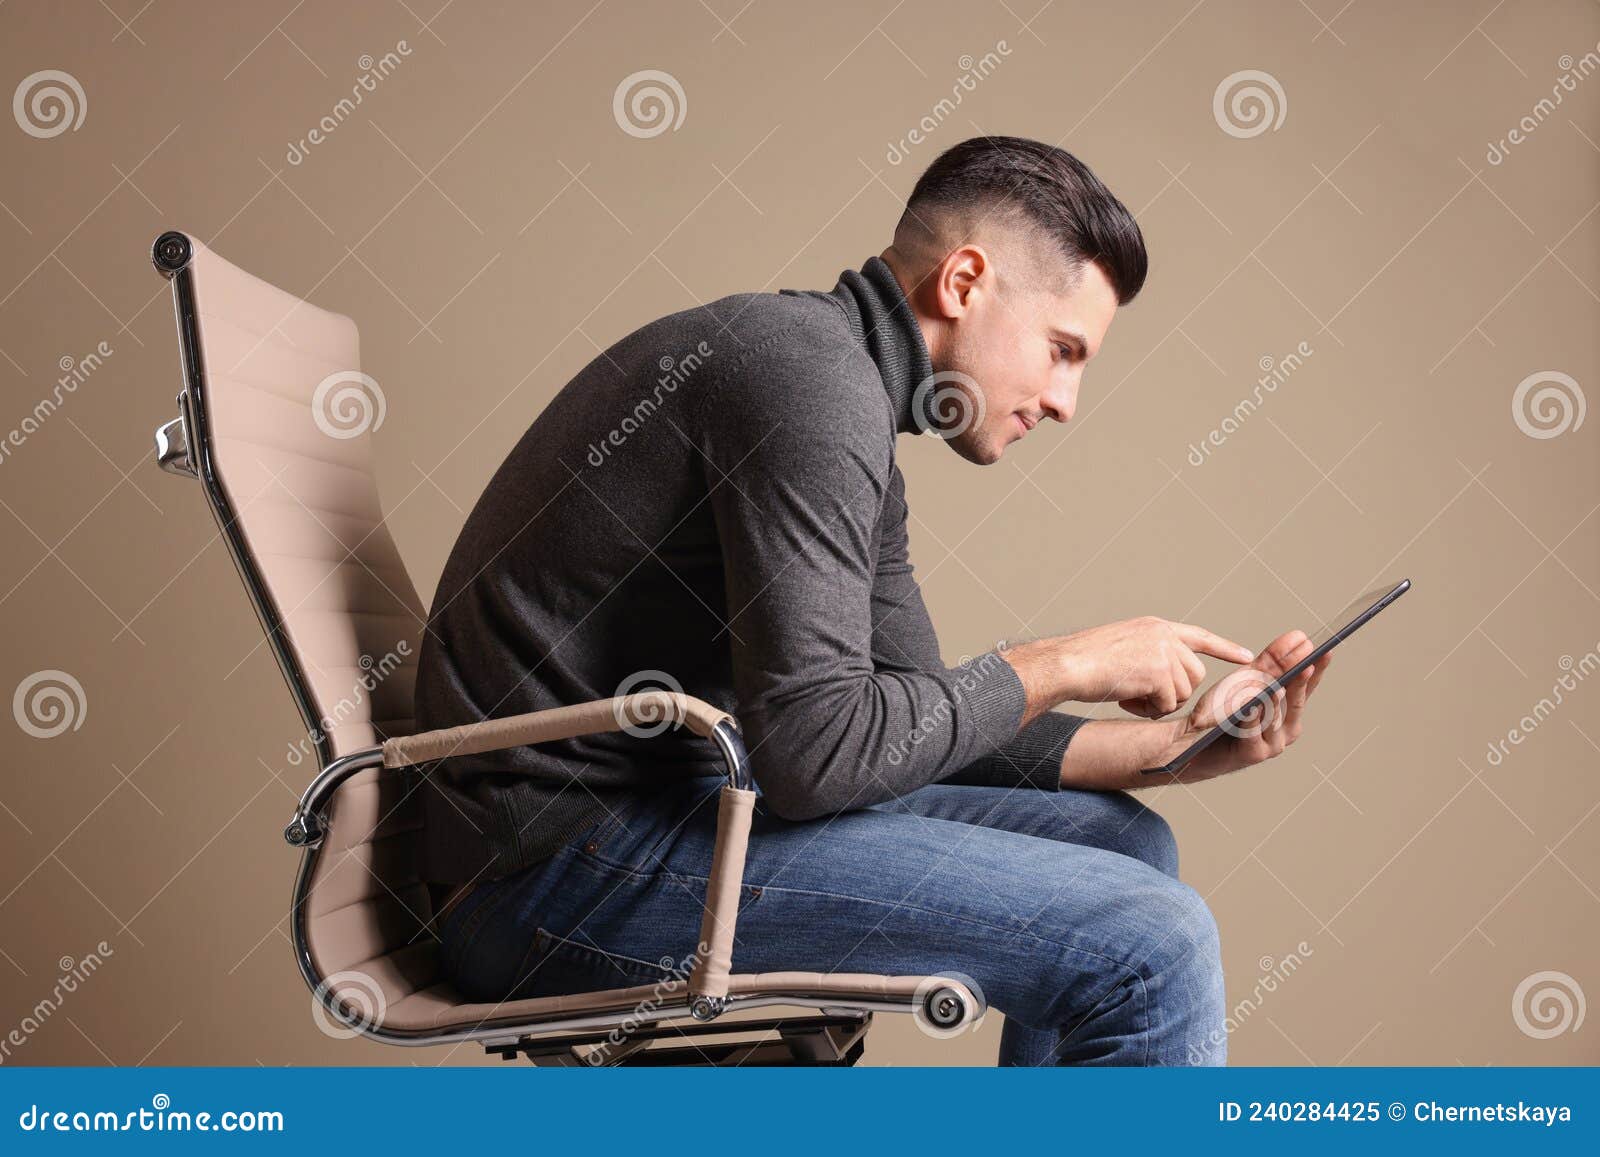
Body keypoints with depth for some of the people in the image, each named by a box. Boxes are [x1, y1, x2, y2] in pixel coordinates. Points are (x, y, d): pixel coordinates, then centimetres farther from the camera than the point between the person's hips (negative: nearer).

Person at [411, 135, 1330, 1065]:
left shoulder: (856, 431, 16)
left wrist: (1179, 743, 8)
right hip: (567, 868, -10)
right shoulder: (810, 370, -16)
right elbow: (814, 750, -23)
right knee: (1148, 942, -17)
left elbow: (923, 729, 17)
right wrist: (1057, 667, -9)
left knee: (1122, 845, 15)